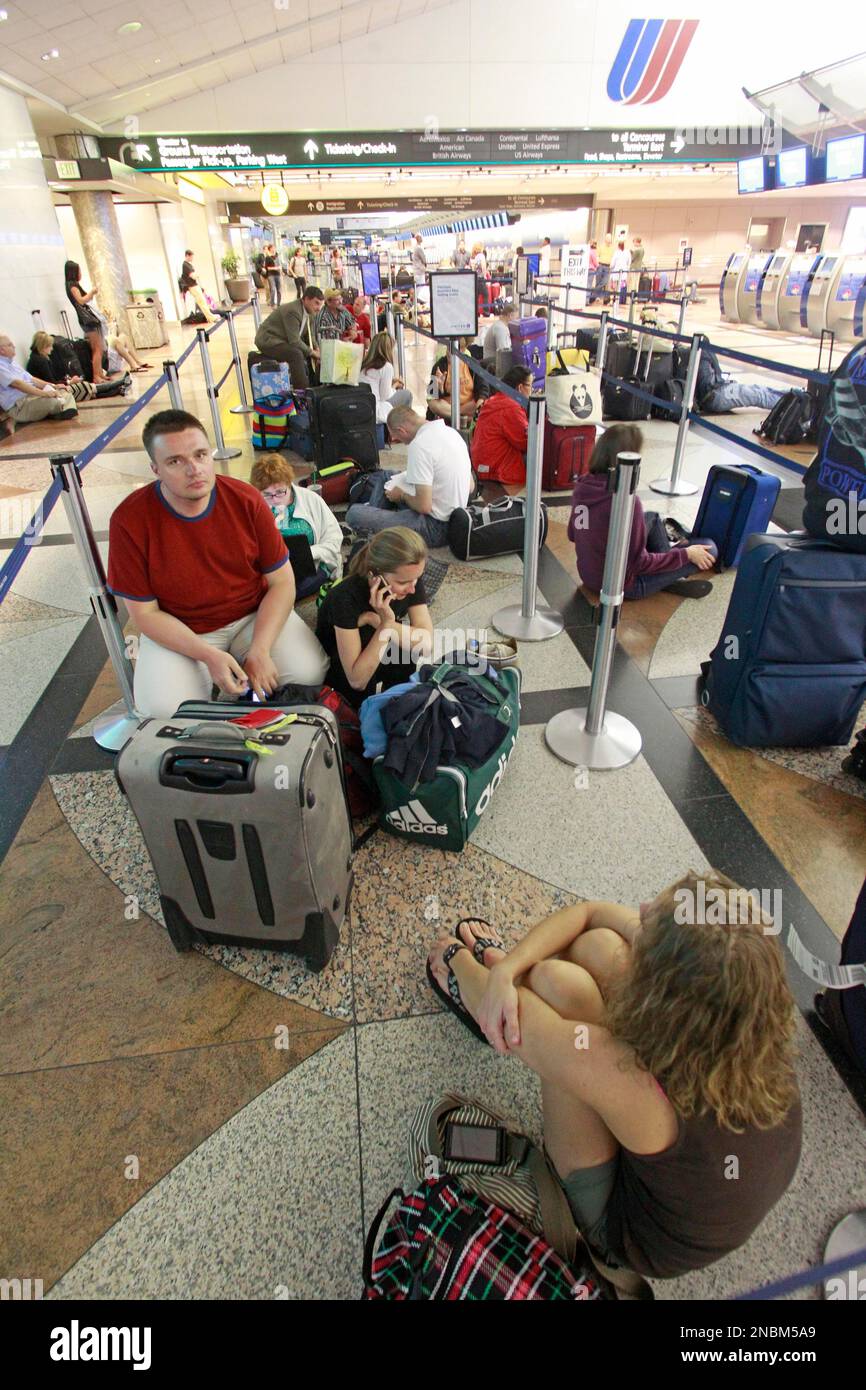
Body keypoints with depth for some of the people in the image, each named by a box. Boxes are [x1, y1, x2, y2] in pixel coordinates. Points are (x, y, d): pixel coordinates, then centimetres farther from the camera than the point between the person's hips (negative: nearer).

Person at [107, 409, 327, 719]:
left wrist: (260, 650, -21)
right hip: (179, 633, -1)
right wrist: (208, 655, -25)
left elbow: (282, 582, -7)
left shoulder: (245, 499, -12)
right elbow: (145, 612, -11)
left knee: (310, 671, -21)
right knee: (163, 710, -26)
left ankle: (246, 690, 9)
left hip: (254, 616, 2)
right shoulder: (130, 520, -17)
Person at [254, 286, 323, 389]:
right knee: (296, 354, -32)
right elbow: (294, 341, -29)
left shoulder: (311, 313, 2)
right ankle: (301, 391, -30)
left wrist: (316, 349, -8)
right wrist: (311, 352, -20)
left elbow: (310, 336, 12)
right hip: (268, 341, -10)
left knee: (312, 353, 3)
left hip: (285, 341, 10)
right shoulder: (292, 311, -26)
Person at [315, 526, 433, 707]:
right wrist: (386, 624, -40)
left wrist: (374, 620, -32)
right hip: (337, 671, -4)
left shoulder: (411, 578, -19)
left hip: (380, 664, 4)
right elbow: (357, 680, -33)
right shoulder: (346, 597, -34)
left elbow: (426, 645, -25)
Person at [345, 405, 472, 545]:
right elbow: (470, 486, 14)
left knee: (354, 513, -20)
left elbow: (424, 506, -25)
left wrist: (402, 495, -3)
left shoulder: (419, 445, -21)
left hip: (435, 527, -10)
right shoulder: (450, 431, 6)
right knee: (381, 476, 23)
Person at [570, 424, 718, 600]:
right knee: (709, 549, 0)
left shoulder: (582, 485, -8)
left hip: (588, 574, 8)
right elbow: (639, 563, -22)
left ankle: (670, 578, 28)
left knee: (653, 518, 26)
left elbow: (572, 534, 7)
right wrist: (686, 554, -9)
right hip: (621, 583, -7)